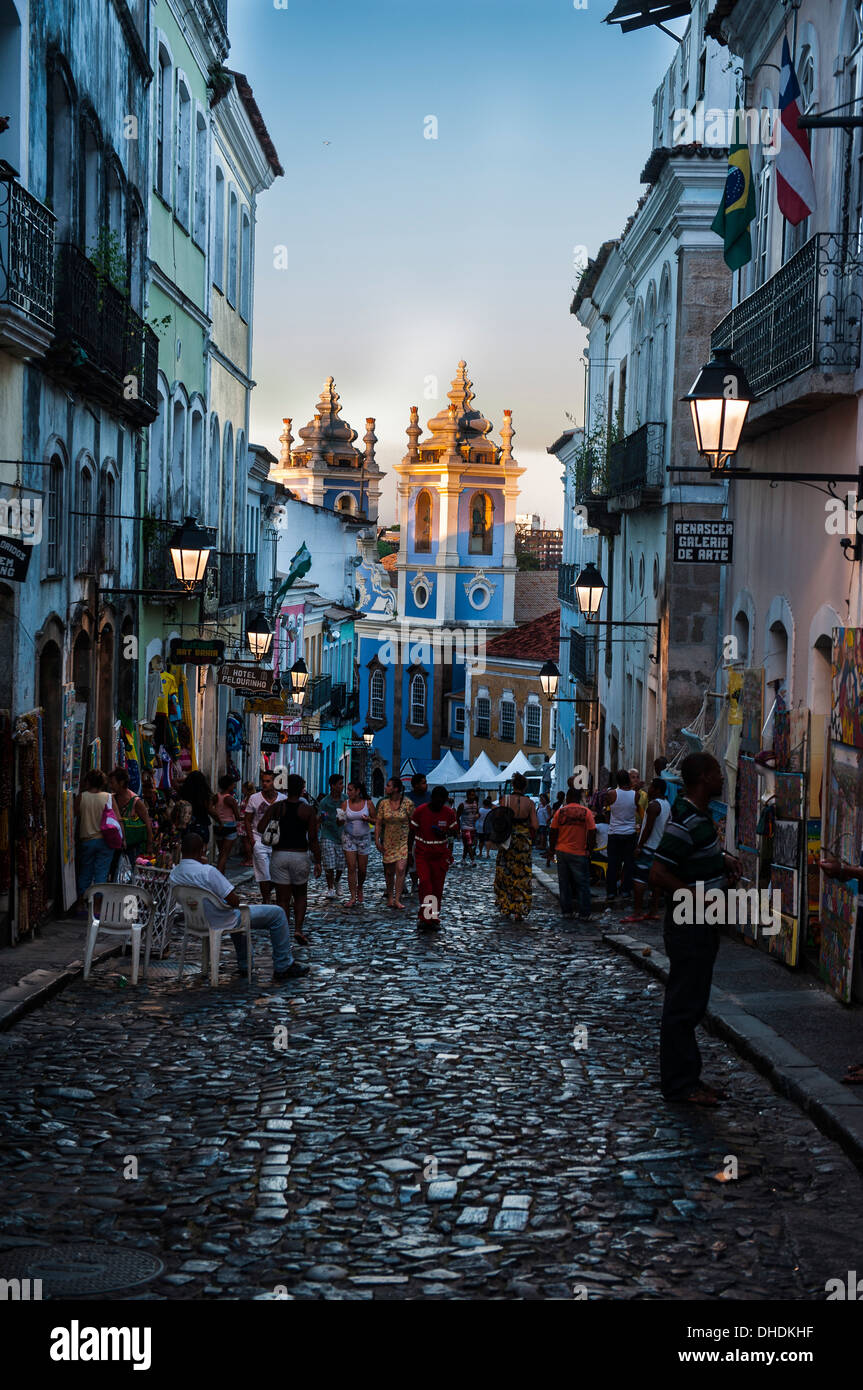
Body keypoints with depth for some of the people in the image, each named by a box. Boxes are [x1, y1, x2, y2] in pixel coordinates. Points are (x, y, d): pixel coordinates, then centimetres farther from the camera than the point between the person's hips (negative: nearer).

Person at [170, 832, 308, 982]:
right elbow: (235, 902, -25)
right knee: (277, 914, 3)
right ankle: (283, 967, 9)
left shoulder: (174, 873, -6)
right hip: (222, 921, -8)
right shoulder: (207, 871, -31)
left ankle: (244, 966, 42)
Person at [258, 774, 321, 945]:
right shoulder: (308, 810, -4)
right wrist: (317, 862, -1)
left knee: (283, 898, 5)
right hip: (300, 855, -1)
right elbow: (313, 839, -6)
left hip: (279, 855, 1)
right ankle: (298, 929, 3)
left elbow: (261, 827, -11)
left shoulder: (276, 807, 0)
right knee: (300, 895, 18)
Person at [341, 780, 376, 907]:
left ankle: (359, 889, 36)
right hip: (349, 838, 0)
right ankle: (353, 898, -4)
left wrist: (369, 819, -18)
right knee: (351, 868, -7)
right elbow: (340, 823, 1)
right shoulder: (345, 804, -2)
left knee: (362, 869, 6)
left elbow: (375, 821, 4)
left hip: (364, 838, 0)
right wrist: (341, 819, -22)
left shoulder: (368, 803, -3)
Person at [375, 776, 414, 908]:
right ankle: (390, 897, 24)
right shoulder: (383, 803, 0)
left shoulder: (408, 803, -8)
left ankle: (397, 899, -11)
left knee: (401, 869, -15)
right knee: (389, 871, 8)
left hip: (404, 841, -3)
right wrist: (377, 840, -3)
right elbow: (378, 823, 4)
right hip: (388, 841, 3)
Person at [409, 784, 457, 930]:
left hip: (441, 854, 2)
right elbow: (412, 832, 2)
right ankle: (424, 917, -13)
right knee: (425, 883, -16)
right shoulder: (420, 811, -6)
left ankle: (434, 919, 9)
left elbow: (453, 831, 10)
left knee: (438, 887, 1)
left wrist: (445, 834, -13)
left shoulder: (449, 813, -1)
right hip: (422, 853, -2)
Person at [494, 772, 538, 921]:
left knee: (504, 875, 14)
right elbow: (535, 826, -8)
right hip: (524, 842, 0)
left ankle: (506, 908, 17)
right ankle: (520, 912, 2)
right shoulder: (529, 803, -5)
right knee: (522, 877, 6)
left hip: (507, 840, 0)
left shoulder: (505, 800, -6)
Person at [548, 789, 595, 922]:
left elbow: (552, 833, 3)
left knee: (564, 883, 12)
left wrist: (551, 851, 14)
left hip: (562, 851, 2)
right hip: (579, 853, -2)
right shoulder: (586, 812, -4)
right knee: (582, 884, 4)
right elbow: (592, 833, -5)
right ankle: (584, 914, 2)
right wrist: (589, 850, 5)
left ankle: (566, 911, 15)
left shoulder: (560, 812, 1)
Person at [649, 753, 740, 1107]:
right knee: (684, 1005, -2)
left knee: (692, 1004, 16)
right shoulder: (684, 821, -21)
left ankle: (686, 1078, 25)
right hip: (689, 928, -10)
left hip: (702, 926, 10)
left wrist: (723, 860, 10)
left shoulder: (700, 816, 10)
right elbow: (658, 875, -26)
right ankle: (680, 1083, 6)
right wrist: (702, 898, -23)